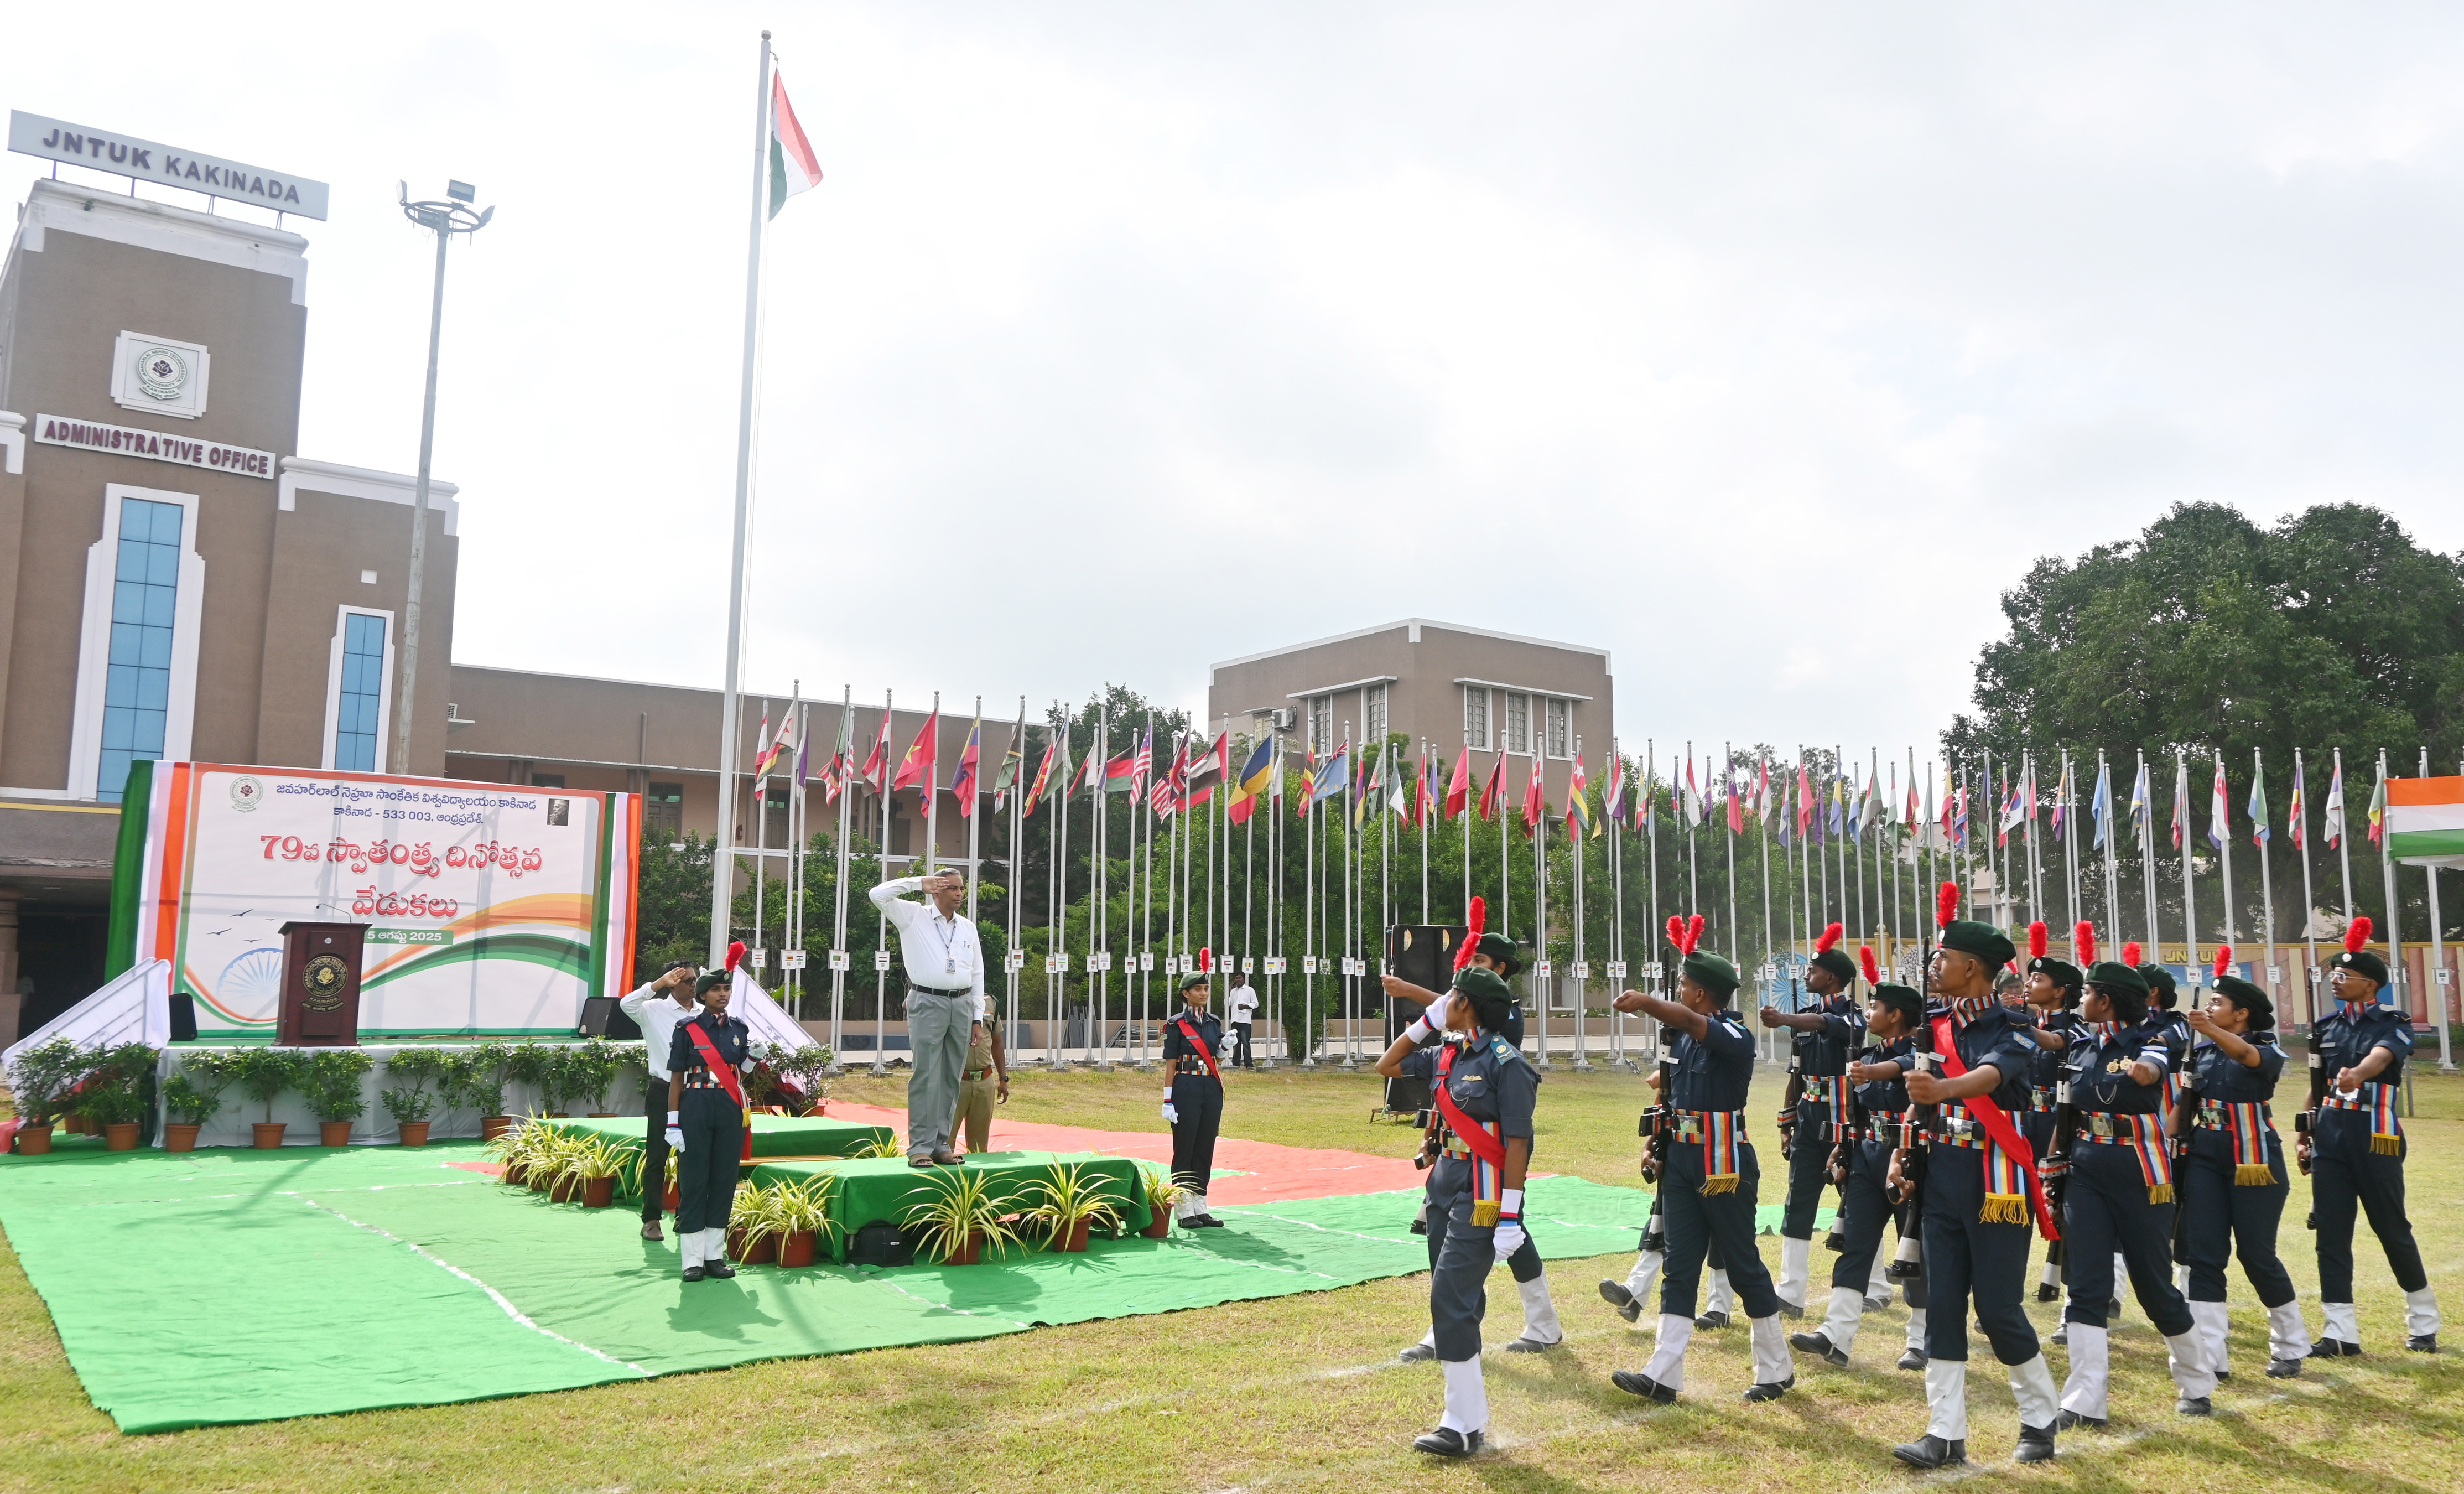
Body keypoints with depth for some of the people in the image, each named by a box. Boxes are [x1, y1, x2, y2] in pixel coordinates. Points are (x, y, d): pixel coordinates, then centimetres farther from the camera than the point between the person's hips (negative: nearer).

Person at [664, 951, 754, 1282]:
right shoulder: (687, 1030, -2)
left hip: (731, 1109, 4)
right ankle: (693, 1259, 3)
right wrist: (674, 1122, -7)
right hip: (696, 1107, -4)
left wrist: (753, 1056, -5)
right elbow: (676, 1078, -2)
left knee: (724, 1179, 5)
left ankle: (715, 1255, 13)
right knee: (693, 1180, -2)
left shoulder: (740, 1029, 9)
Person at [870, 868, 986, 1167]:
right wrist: (919, 883, -8)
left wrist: (977, 1017, 12)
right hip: (927, 1003, -4)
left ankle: (941, 1145, 11)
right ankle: (920, 1147, -6)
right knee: (925, 1077, -8)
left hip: (961, 1005, 5)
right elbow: (879, 895, -8)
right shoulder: (914, 916, 4)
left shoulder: (968, 927, 16)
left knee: (951, 1078, 5)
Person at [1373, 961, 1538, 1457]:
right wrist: (1425, 1021, 11)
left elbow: (1517, 1143, -17)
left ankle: (1464, 1425, -5)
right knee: (1454, 1303, 13)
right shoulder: (1447, 1055, 9)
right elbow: (1388, 1066, 20)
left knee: (1452, 1300, -12)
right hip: (1445, 1188, 9)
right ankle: (1471, 1414, 25)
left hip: (1481, 1198, -9)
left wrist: (1510, 1217, -20)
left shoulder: (1506, 1063, -15)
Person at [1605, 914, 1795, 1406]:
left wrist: (1646, 1003, -50)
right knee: (1679, 1267, 5)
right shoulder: (1684, 1039, 10)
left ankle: (1776, 1370, 20)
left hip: (1725, 1164, -8)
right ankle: (1663, 1376, 4)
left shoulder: (1735, 1037, -14)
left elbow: (1691, 1021, -36)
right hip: (1683, 1162, 8)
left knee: (1744, 1265, 4)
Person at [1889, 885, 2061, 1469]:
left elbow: (1991, 1076, -32)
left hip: (1996, 1181, -6)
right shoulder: (1935, 1024, 8)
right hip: (1942, 1178, 6)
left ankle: (2042, 1419, 22)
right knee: (1941, 1306, 3)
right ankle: (1946, 1435, 8)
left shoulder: (2011, 1030, -10)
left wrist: (1942, 1089, -51)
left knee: (1997, 1308, -1)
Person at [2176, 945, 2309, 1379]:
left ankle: (2291, 1346, 25)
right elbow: (2185, 1099, 11)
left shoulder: (2267, 1050, -6)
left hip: (2253, 1160, -4)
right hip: (2205, 1158, 4)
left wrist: (2211, 1030, -51)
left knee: (2257, 1256, 2)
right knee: (2204, 1255, -1)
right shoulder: (2201, 1050, 8)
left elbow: (2246, 1055, -32)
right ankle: (2209, 1357, 1)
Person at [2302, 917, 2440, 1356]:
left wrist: (2356, 1076, -51)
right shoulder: (2326, 1026, 10)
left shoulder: (2394, 1024, -6)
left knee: (2392, 1228, 5)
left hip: (2374, 1135, -5)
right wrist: (2305, 1136, 11)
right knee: (2331, 1233, 2)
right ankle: (2341, 1331, 6)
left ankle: (2423, 1323, 27)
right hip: (2330, 1135, 5)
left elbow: (2379, 1057, -29)